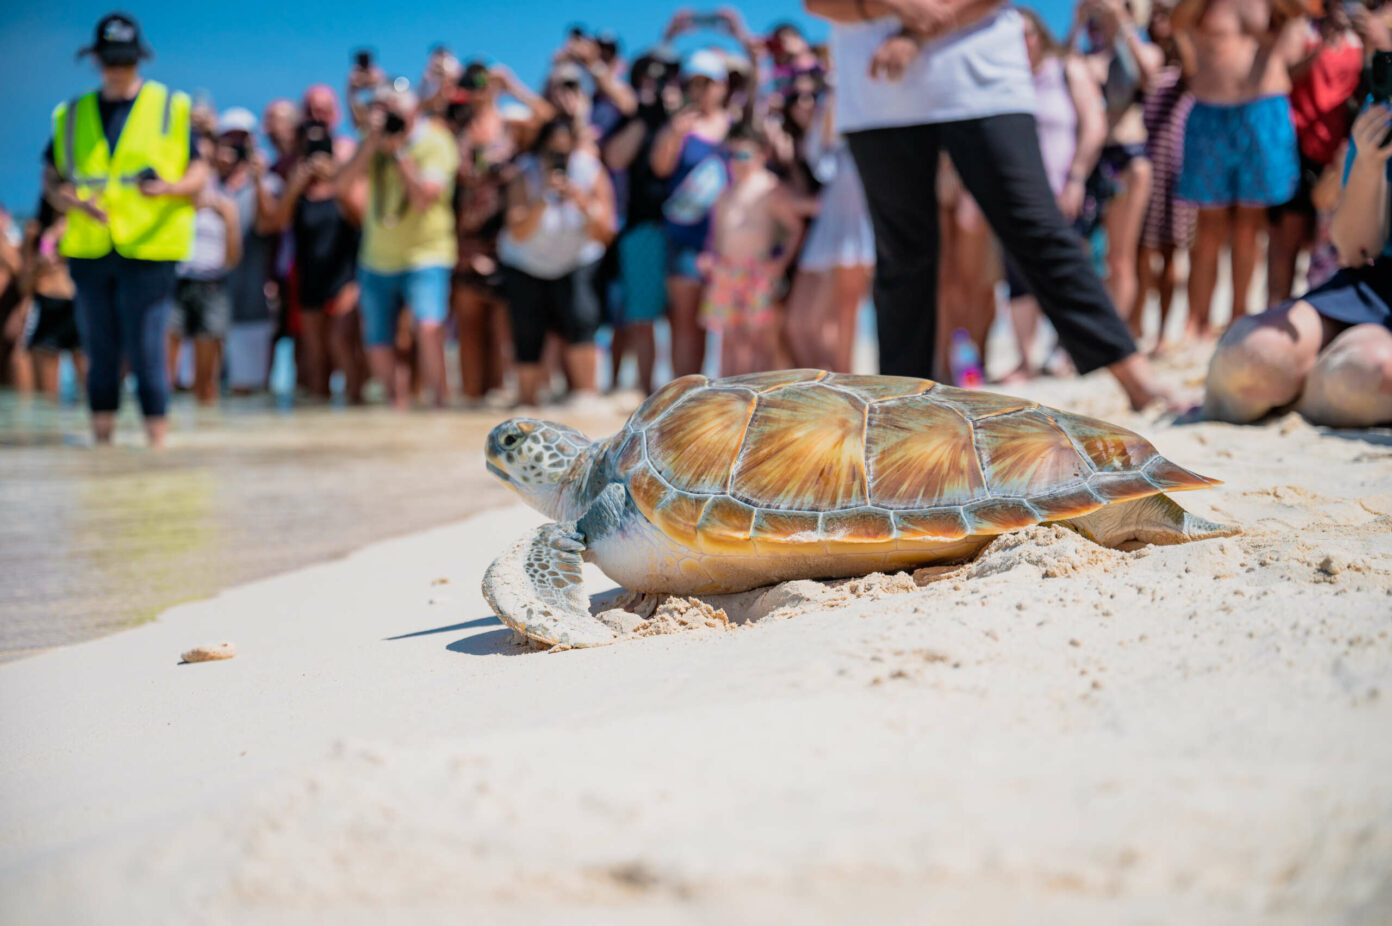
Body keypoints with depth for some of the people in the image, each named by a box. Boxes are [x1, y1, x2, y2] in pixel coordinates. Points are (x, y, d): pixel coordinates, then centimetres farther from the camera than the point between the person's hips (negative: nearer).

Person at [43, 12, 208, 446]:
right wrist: (72, 201, -10)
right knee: (99, 353, 8)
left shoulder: (172, 109, 5)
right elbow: (51, 179, 12)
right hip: (88, 249, 3)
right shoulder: (71, 116, 13)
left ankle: (157, 439, 1)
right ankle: (101, 438, 16)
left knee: (147, 352, -7)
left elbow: (199, 172, 4)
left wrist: (169, 187, -18)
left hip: (148, 251, -3)